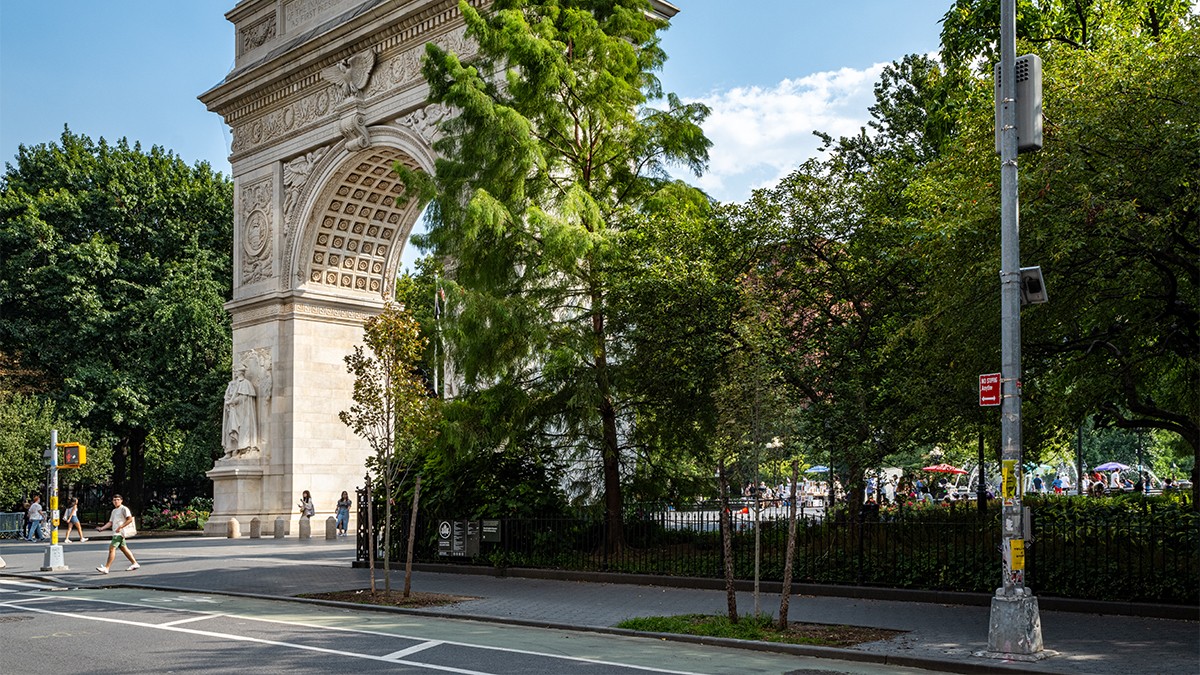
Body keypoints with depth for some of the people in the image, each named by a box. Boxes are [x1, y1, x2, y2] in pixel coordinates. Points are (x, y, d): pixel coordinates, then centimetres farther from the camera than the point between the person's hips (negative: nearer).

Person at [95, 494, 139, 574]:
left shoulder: (124, 509, -7)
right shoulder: (114, 511, 20)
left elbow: (130, 519, -15)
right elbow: (110, 522, 21)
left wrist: (120, 527, -21)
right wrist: (102, 528, 6)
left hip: (120, 532, -9)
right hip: (115, 533, 9)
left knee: (112, 548, -14)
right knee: (124, 548, 11)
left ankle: (106, 568, -16)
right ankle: (134, 563, 18)